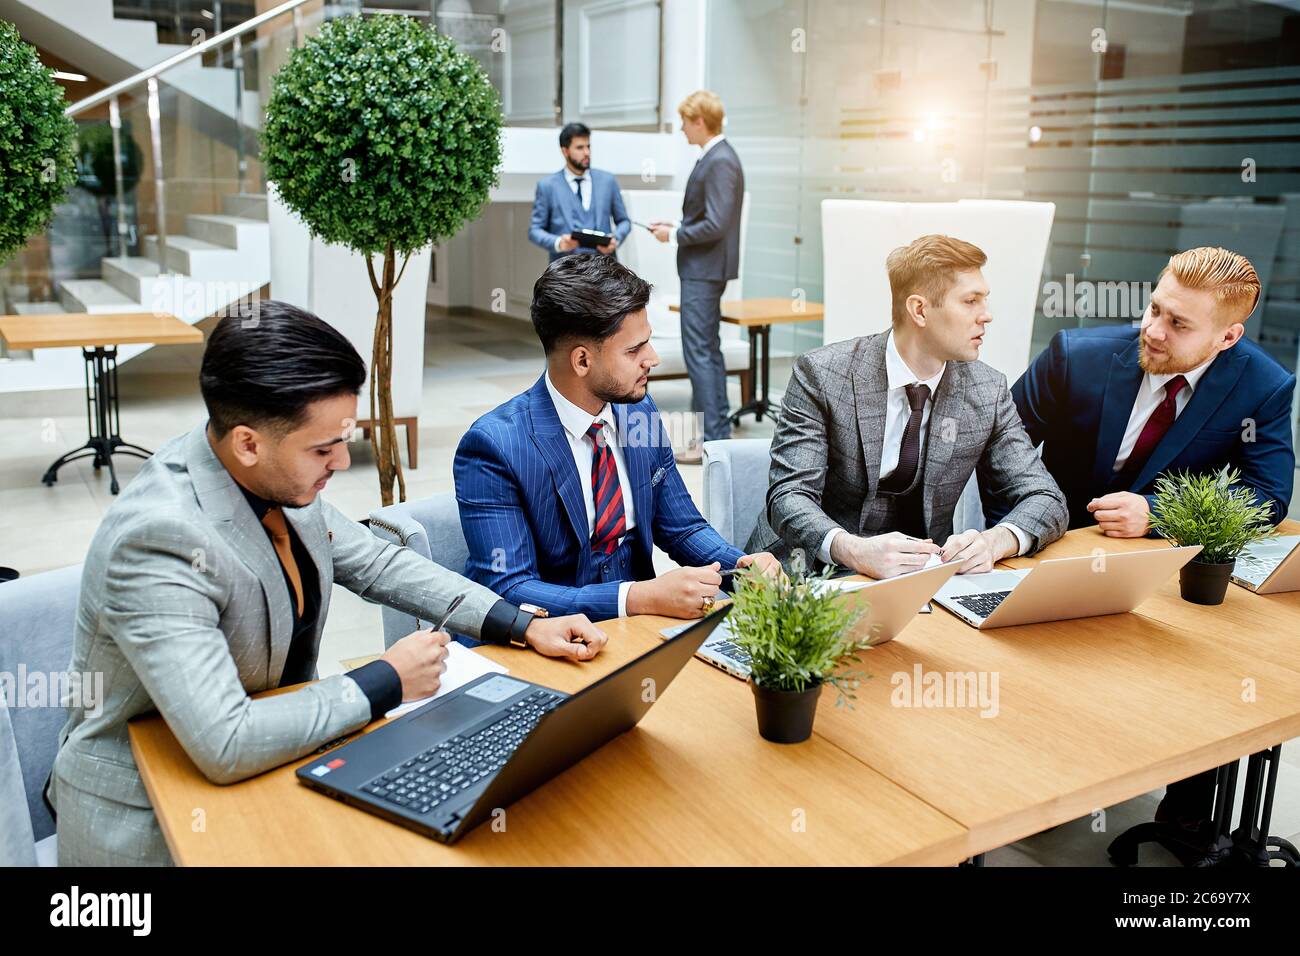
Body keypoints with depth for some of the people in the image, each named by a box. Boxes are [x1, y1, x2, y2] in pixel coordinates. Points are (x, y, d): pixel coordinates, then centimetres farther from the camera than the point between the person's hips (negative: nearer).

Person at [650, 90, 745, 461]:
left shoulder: (720, 162, -18)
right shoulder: (715, 157, 14)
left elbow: (715, 225, -23)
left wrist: (674, 235, -12)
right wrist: (674, 226, 11)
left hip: (704, 271, -11)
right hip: (703, 269, 11)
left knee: (699, 353, -8)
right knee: (709, 351, 15)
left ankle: (710, 439, -4)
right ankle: (718, 429, 22)